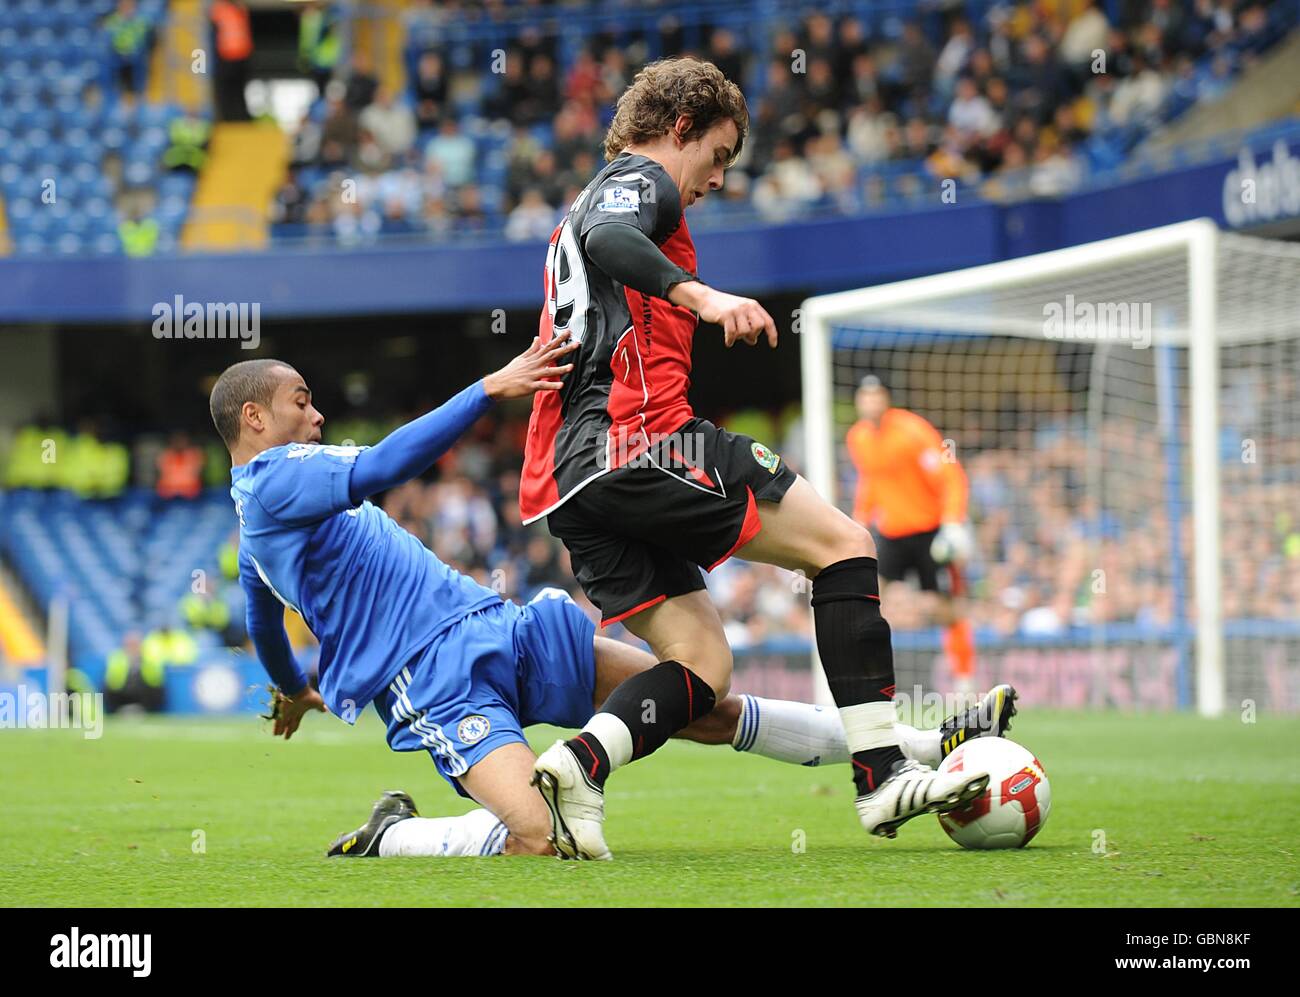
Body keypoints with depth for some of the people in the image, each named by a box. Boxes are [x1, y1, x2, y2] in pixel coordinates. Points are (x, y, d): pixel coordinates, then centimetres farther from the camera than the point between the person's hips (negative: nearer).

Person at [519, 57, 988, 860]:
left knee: (705, 666, 7)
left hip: (567, 478, 10)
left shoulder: (594, 200, 31)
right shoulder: (642, 180, 2)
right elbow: (605, 240, -21)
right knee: (844, 543, -3)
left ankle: (577, 764, -18)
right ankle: (883, 776, -10)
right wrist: (699, 295, -34)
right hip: (642, 440, -10)